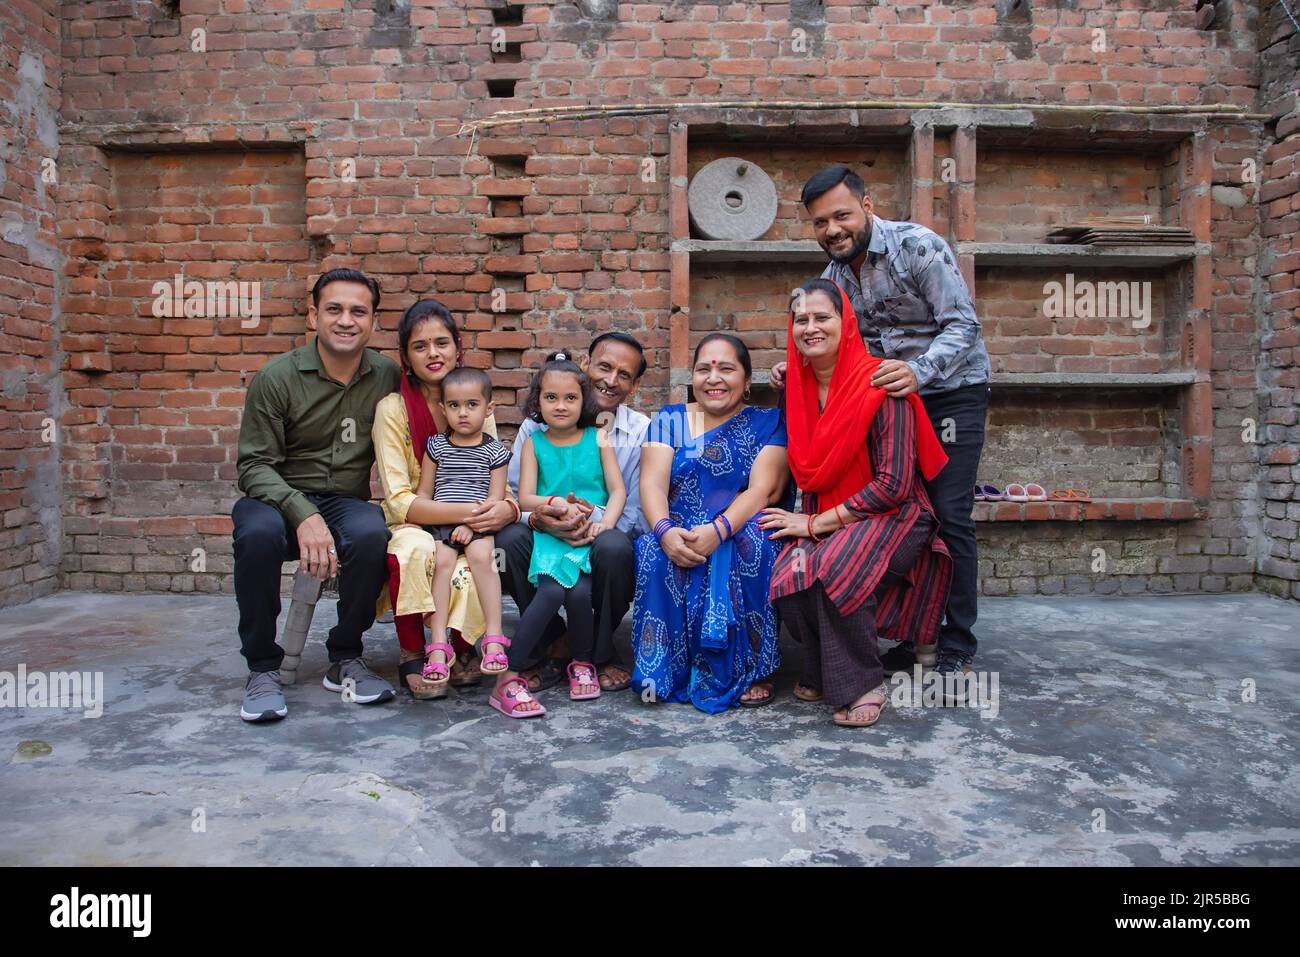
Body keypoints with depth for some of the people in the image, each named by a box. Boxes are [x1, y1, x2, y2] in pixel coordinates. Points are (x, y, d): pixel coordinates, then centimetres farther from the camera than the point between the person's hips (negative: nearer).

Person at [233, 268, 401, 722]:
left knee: (371, 533, -33)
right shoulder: (277, 377, -6)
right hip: (281, 498, -1)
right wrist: (303, 515, -27)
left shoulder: (387, 376, 2)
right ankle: (262, 668, -15)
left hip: (347, 502, 1)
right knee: (259, 531, -36)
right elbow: (255, 464, -9)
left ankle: (345, 659, -10)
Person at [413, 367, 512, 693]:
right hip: (439, 522, 2)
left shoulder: (494, 451, 7)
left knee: (481, 556, -31)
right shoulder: (436, 445, 13)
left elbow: (495, 498, 0)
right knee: (442, 561, -27)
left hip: (479, 525, -1)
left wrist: (472, 523, -14)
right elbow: (424, 492, 15)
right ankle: (438, 645, -29)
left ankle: (493, 637, -30)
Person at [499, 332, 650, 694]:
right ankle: (555, 647, -7)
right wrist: (538, 517, -32)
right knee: (509, 538, -29)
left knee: (613, 546, -35)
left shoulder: (642, 432, -3)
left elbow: (637, 514, -9)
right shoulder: (538, 425, 0)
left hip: (601, 545, -1)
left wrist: (591, 519, -30)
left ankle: (601, 651, -6)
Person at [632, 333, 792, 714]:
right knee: (653, 550, -30)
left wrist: (718, 529, -27)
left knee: (753, 540, -33)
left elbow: (763, 489, -9)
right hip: (678, 536, 2)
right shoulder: (669, 420, 12)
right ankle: (663, 670, -18)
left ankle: (752, 670, -20)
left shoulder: (769, 423, 6)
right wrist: (665, 530, -23)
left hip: (741, 532, -1)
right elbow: (652, 483, -2)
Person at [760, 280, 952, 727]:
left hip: (891, 514, -5)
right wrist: (804, 518, -5)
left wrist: (817, 523, -18)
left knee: (833, 565, -34)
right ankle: (821, 672, 0)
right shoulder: (799, 387, 4)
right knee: (787, 570, -26)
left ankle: (862, 685, -12)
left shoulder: (879, 385, -15)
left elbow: (894, 484, -19)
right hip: (825, 514, 5)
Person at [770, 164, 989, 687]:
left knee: (949, 514, -9)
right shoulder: (833, 273, 2)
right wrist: (798, 369, -14)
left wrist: (918, 370, -40)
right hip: (890, 395, 6)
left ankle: (957, 648, 1)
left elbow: (962, 324, -23)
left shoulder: (918, 246, -18)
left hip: (950, 391, -6)